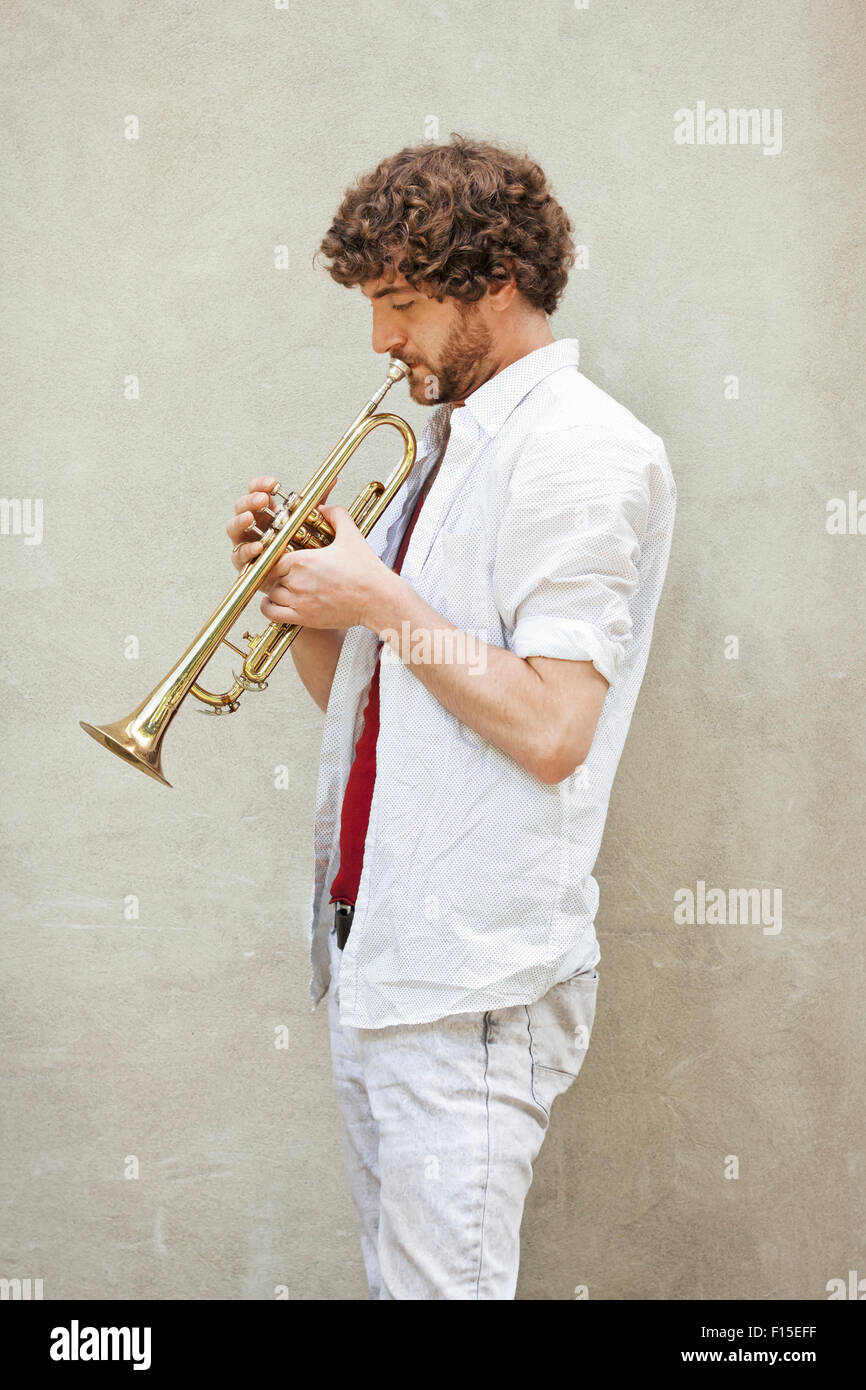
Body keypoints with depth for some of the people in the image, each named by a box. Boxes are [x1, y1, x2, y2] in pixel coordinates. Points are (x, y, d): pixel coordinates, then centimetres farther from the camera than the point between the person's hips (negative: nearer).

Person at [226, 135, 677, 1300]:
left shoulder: (585, 451, -12)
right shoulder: (451, 446, 17)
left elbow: (551, 731, -22)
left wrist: (384, 603, -14)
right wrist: (303, 592, 2)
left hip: (472, 978, -9)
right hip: (375, 946, 9)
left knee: (444, 1280, -3)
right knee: (394, 1274, 17)